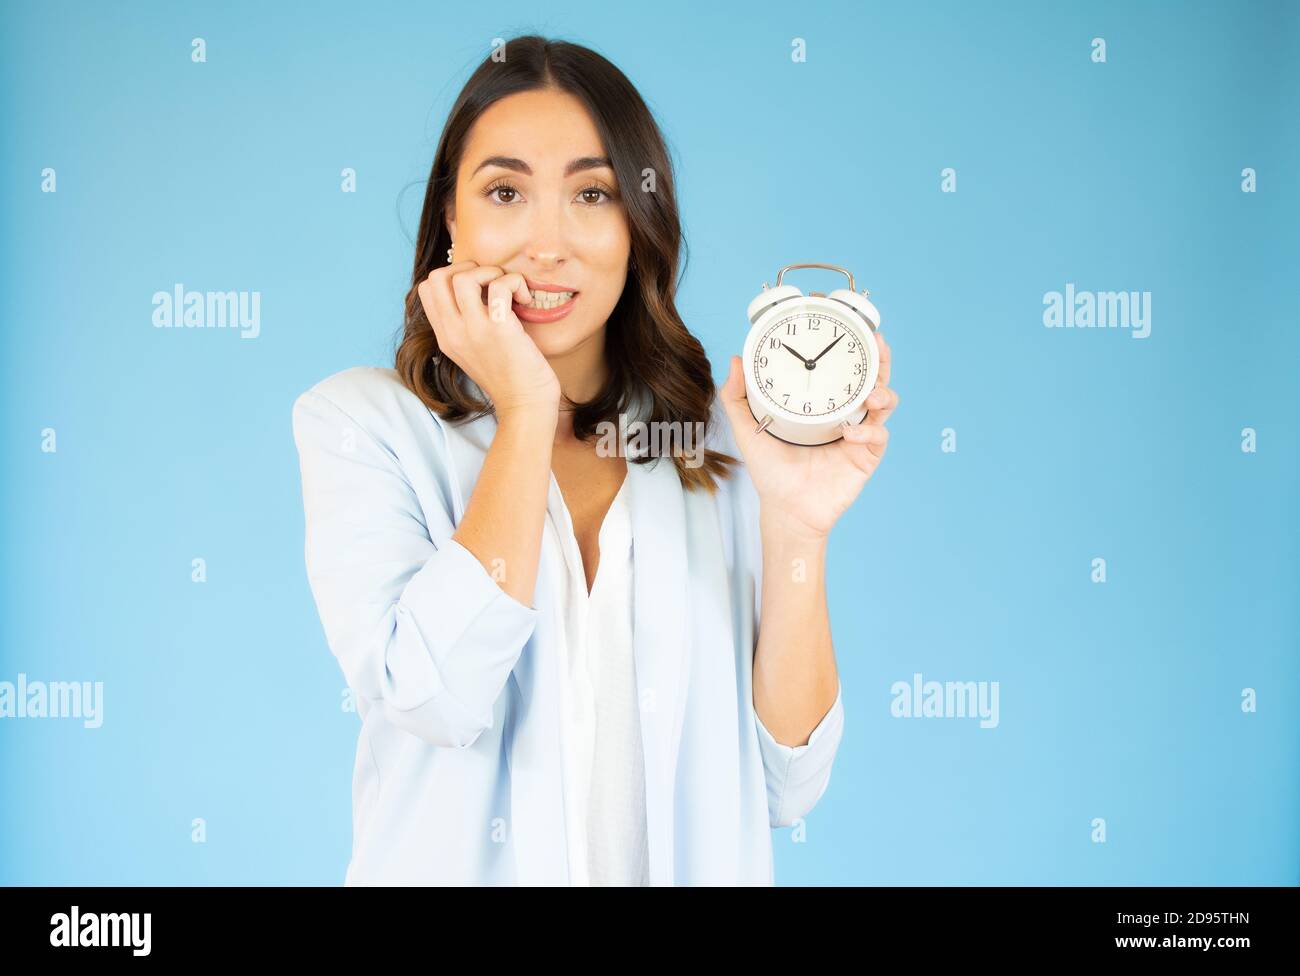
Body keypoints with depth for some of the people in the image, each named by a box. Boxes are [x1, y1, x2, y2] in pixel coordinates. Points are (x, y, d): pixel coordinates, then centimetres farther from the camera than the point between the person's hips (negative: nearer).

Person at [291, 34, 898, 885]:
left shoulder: (724, 441, -4)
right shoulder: (360, 421, -7)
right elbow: (430, 697, -22)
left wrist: (797, 530, -19)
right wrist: (526, 412, -18)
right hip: (455, 863, -1)